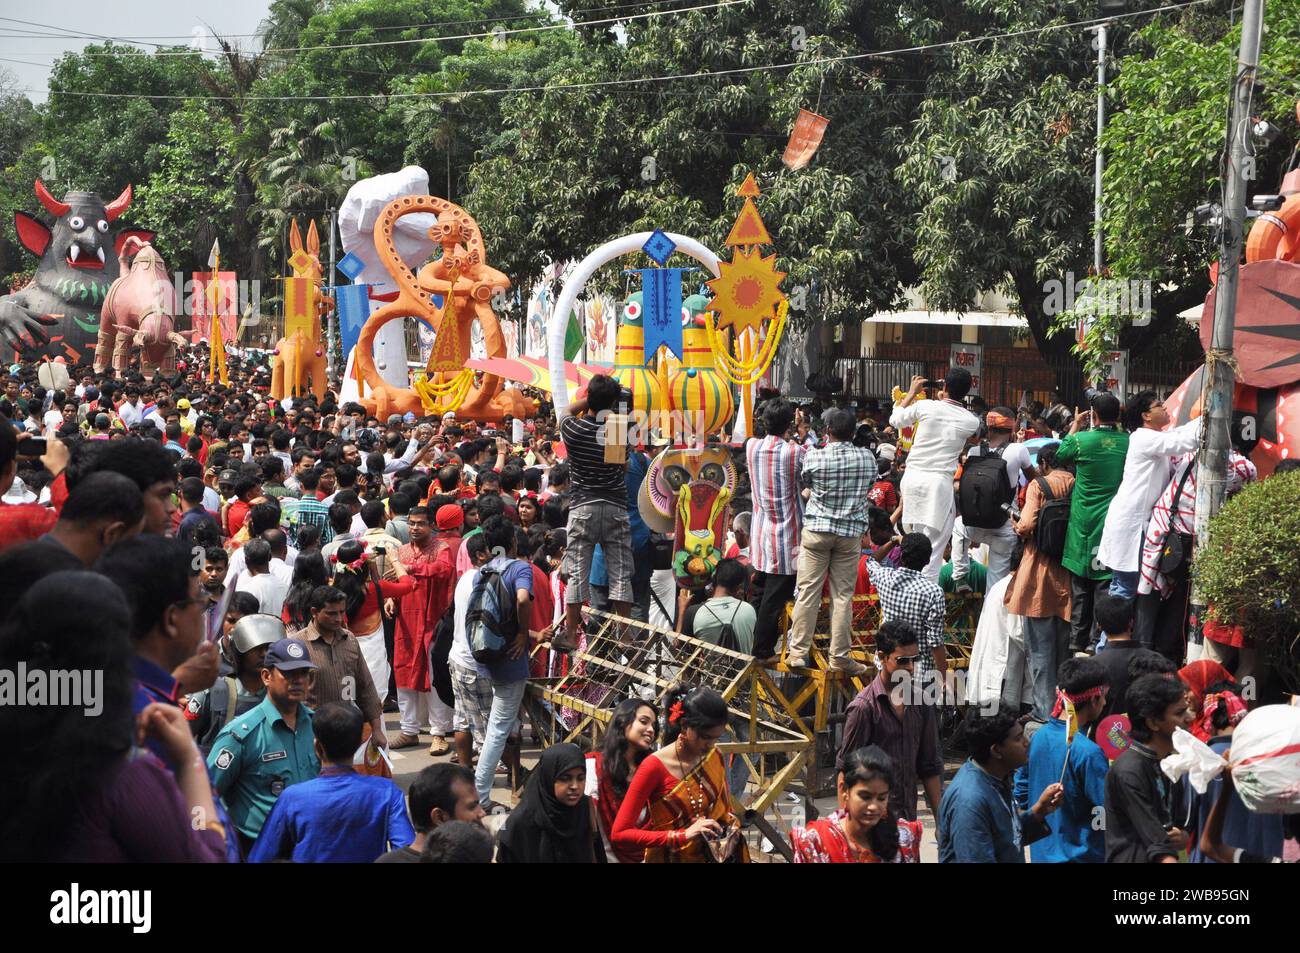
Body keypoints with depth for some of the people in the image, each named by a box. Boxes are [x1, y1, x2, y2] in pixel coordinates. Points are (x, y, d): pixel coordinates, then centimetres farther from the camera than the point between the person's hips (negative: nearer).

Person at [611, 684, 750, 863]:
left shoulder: (714, 758, -5)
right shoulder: (654, 767, -21)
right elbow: (619, 835, -25)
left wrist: (731, 828, -11)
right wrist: (683, 835, -30)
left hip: (711, 857, 5)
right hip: (667, 858, -4)